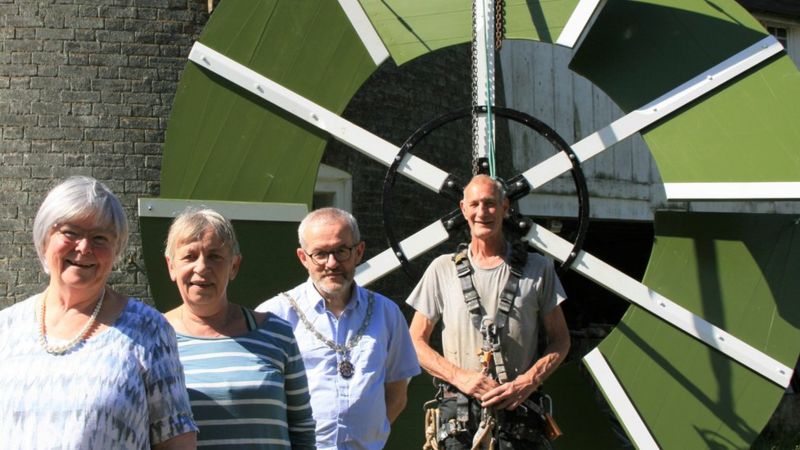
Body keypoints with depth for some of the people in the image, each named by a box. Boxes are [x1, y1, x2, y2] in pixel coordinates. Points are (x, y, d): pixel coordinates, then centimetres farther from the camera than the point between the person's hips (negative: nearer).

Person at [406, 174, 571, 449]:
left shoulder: (537, 269, 7)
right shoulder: (443, 269, 6)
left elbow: (560, 340, 10)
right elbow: (416, 342, 8)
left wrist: (528, 381, -6)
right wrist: (460, 377, -7)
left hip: (519, 408, 0)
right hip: (459, 414, 0)